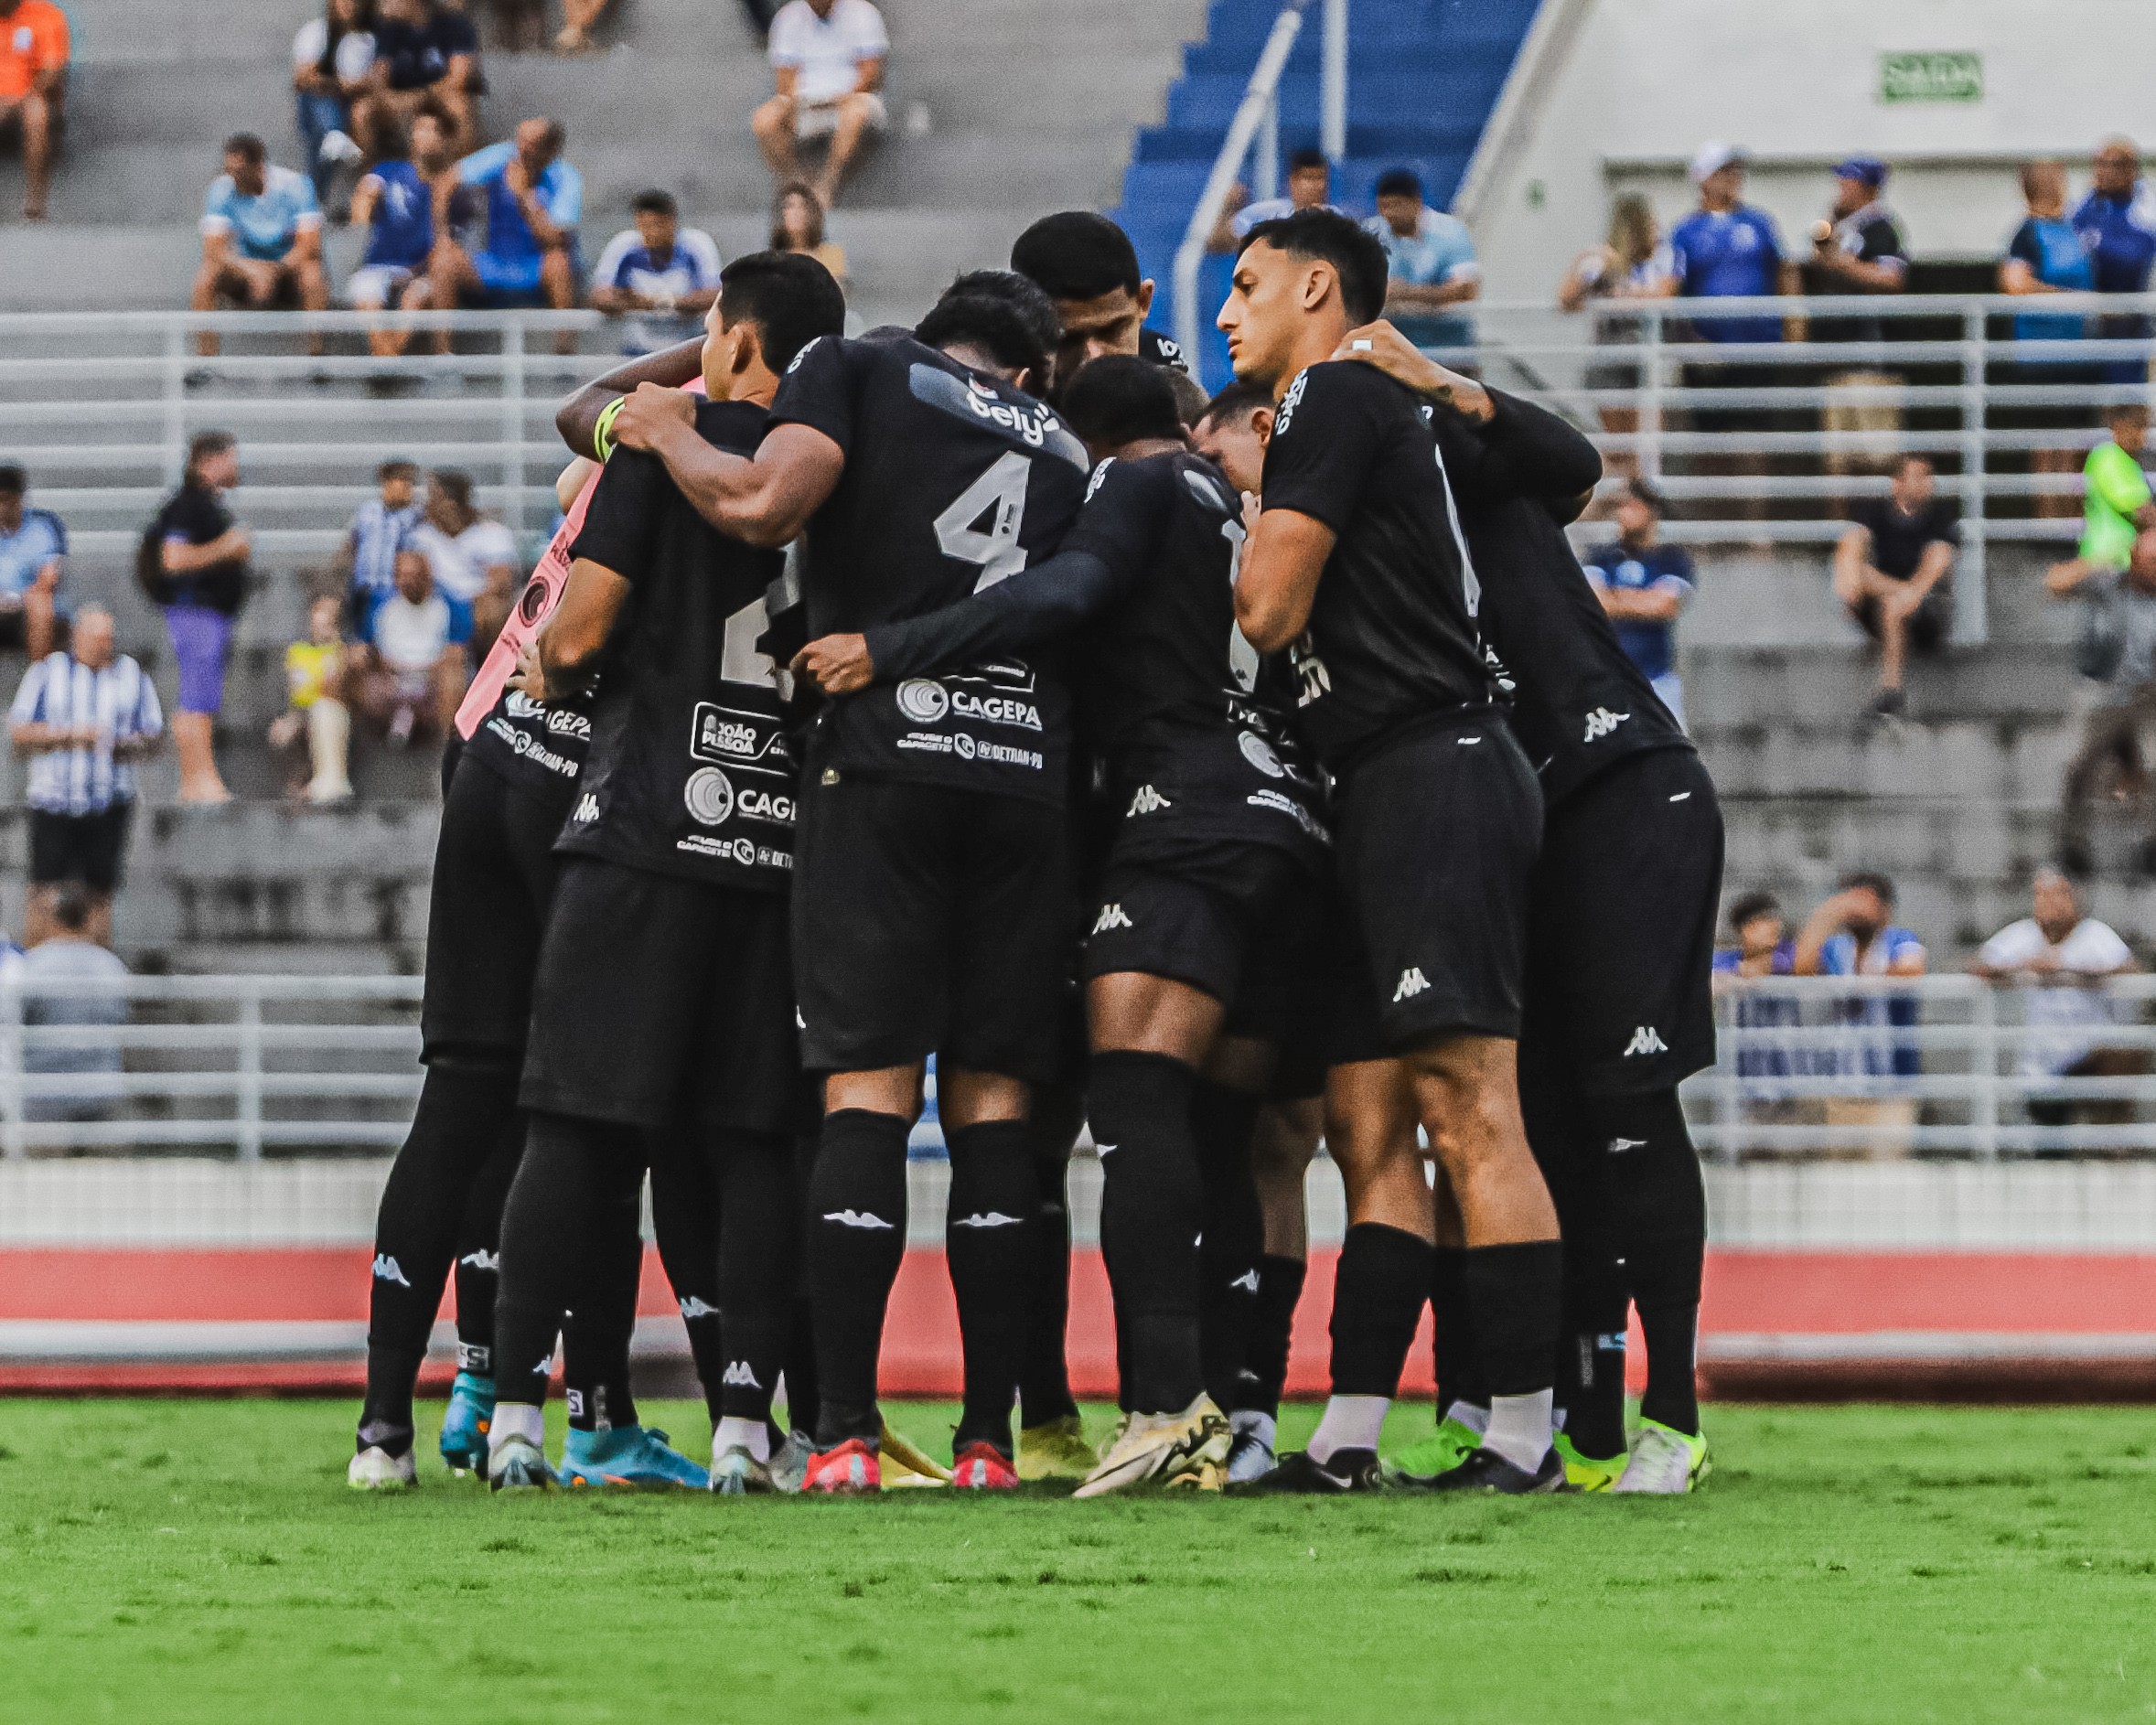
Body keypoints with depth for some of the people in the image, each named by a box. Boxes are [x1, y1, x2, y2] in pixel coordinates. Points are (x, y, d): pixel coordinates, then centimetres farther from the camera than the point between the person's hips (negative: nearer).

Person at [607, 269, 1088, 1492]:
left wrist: (669, 436, 10)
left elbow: (764, 505, -7)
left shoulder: (860, 371, 9)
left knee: (870, 1086, -5)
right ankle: (990, 1437, 0)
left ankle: (848, 1431, -12)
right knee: (993, 1097, 5)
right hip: (1029, 772, 3)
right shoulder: (1063, 452, 23)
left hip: (886, 760, -3)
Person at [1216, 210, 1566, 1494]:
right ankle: (1348, 1439, 4)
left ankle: (1524, 1437, -17)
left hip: (1432, 773, -10)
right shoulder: (1405, 412, 21)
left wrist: (1253, 518, 11)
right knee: (1369, 1121, 6)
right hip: (1397, 794, 10)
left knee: (1468, 1113, -14)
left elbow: (1269, 611, -10)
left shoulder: (1333, 400, -6)